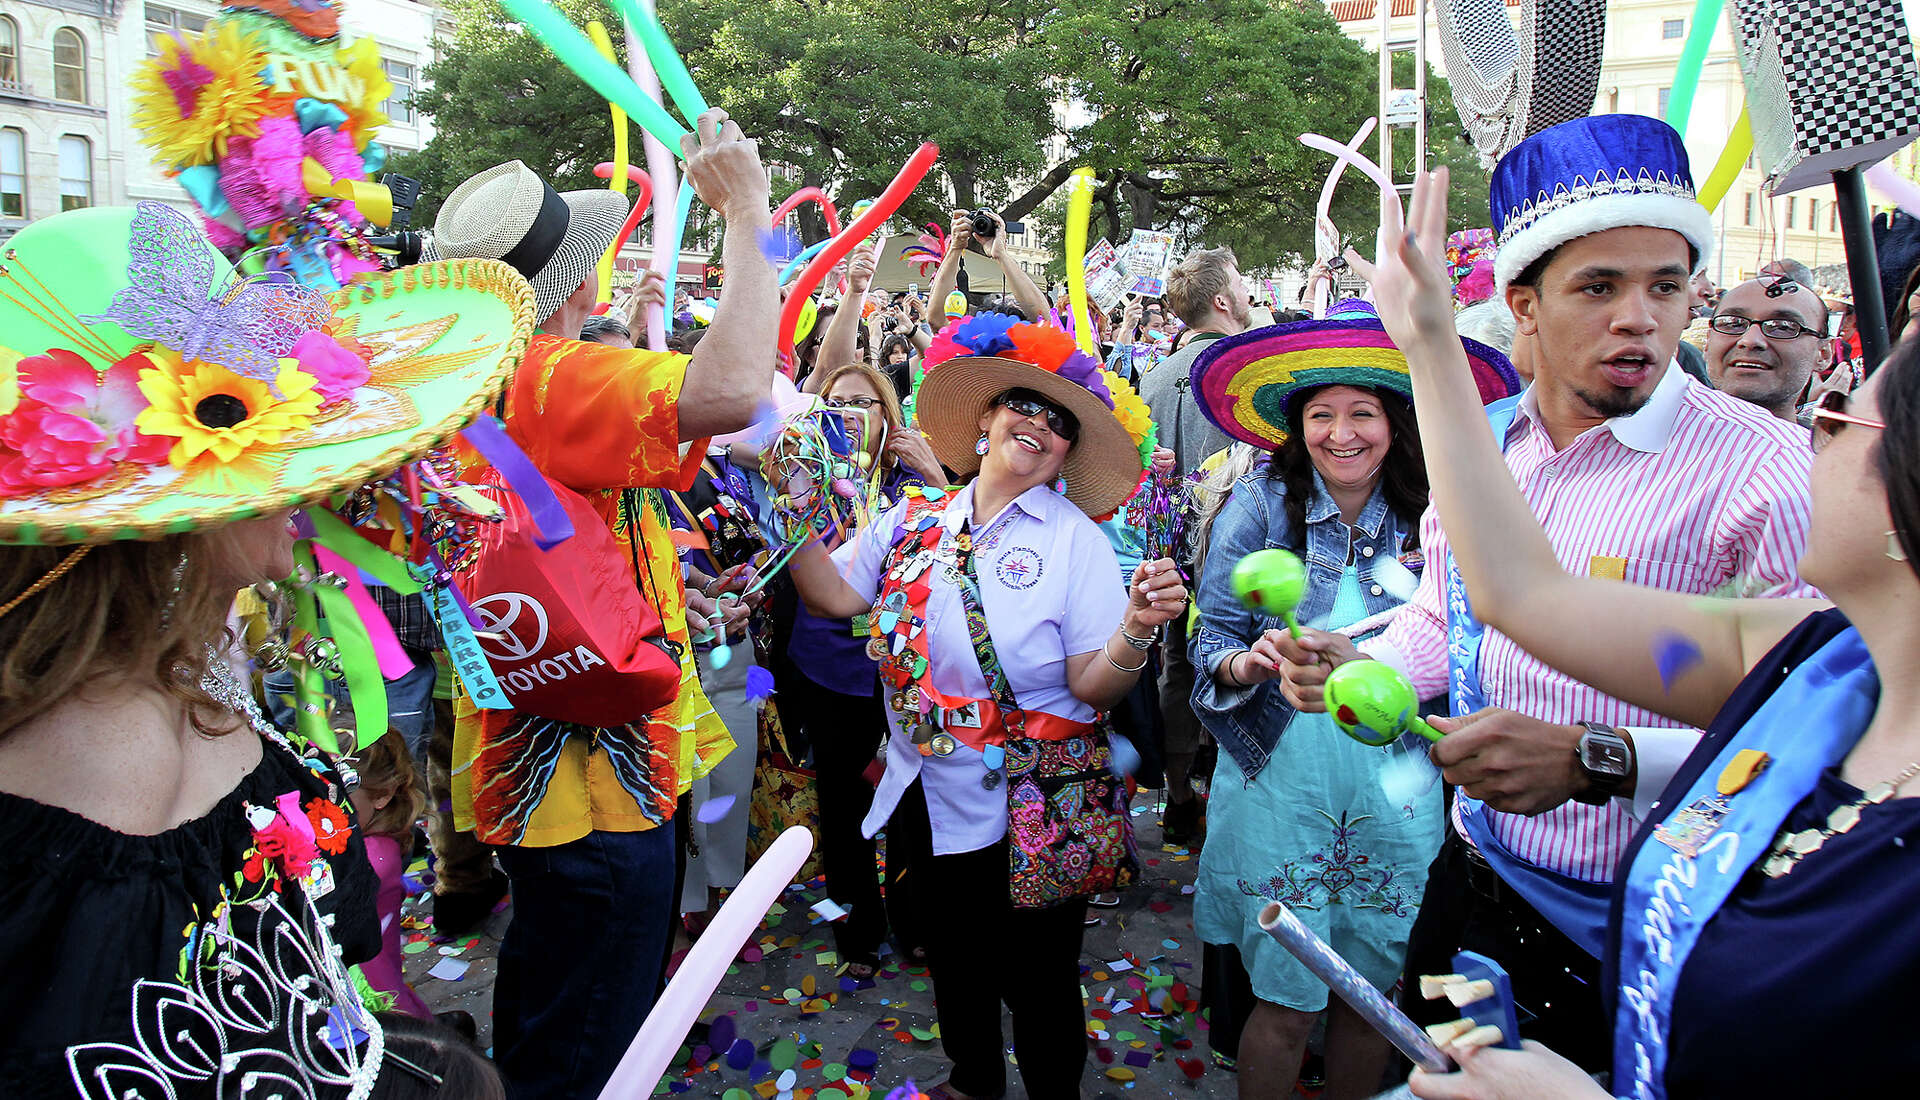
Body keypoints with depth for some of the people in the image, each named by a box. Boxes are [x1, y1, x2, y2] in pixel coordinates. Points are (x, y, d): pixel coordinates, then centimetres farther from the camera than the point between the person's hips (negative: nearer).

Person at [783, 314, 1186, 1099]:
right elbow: (835, 594, -5)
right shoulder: (916, 520, 1)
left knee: (1036, 983, 11)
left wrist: (1136, 628, -34)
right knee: (954, 965, 24)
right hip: (929, 800, 4)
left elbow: (1092, 687, -16)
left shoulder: (1075, 539, -10)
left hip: (1033, 818, -4)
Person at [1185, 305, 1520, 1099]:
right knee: (1288, 1001, 5)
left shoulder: (1429, 519, 2)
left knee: (1374, 990, 15)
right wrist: (1246, 663, -23)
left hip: (1397, 788, 3)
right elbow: (1213, 644, -3)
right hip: (1282, 776, -2)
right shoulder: (1259, 508, -5)